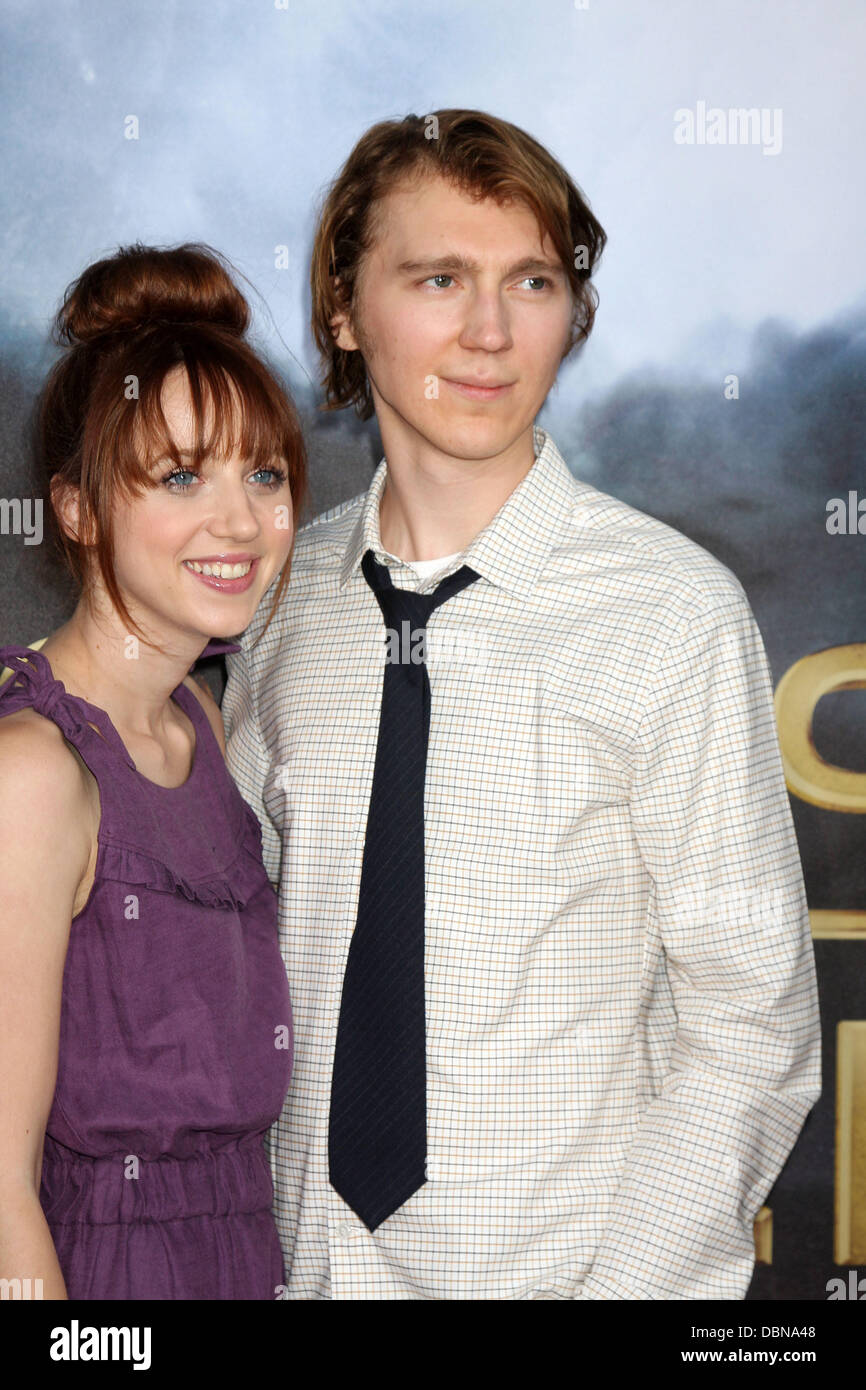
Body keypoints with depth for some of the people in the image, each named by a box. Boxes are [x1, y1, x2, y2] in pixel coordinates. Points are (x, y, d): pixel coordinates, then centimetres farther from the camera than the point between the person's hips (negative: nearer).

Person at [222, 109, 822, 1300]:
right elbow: (240, 925, 7)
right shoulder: (283, 594, -2)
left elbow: (753, 1027, -12)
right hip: (308, 1256, 4)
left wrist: (622, 1281, -18)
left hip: (564, 1263, -3)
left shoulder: (674, 614, -15)